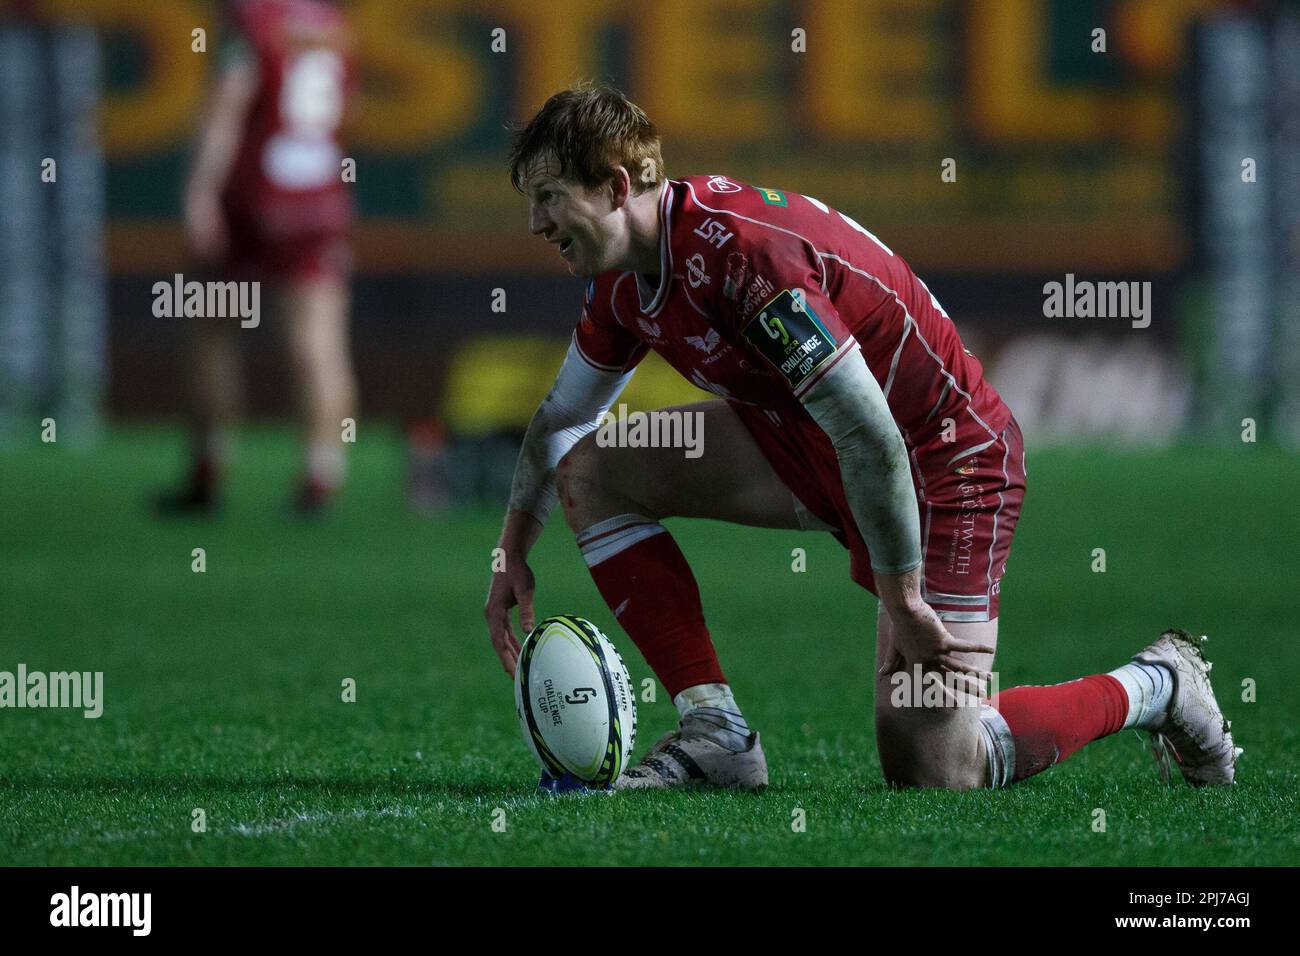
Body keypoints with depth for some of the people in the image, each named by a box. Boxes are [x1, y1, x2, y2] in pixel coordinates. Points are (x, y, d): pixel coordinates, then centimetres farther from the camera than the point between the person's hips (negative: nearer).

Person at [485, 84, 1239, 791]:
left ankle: (1156, 687, 9)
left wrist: (902, 600, -28)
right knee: (590, 471, -3)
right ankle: (717, 733, -2)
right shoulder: (626, 282, -2)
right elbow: (563, 417, 18)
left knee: (930, 774, -17)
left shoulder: (741, 249, -32)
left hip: (945, 461, -9)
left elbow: (870, 434, -33)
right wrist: (515, 555, 13)